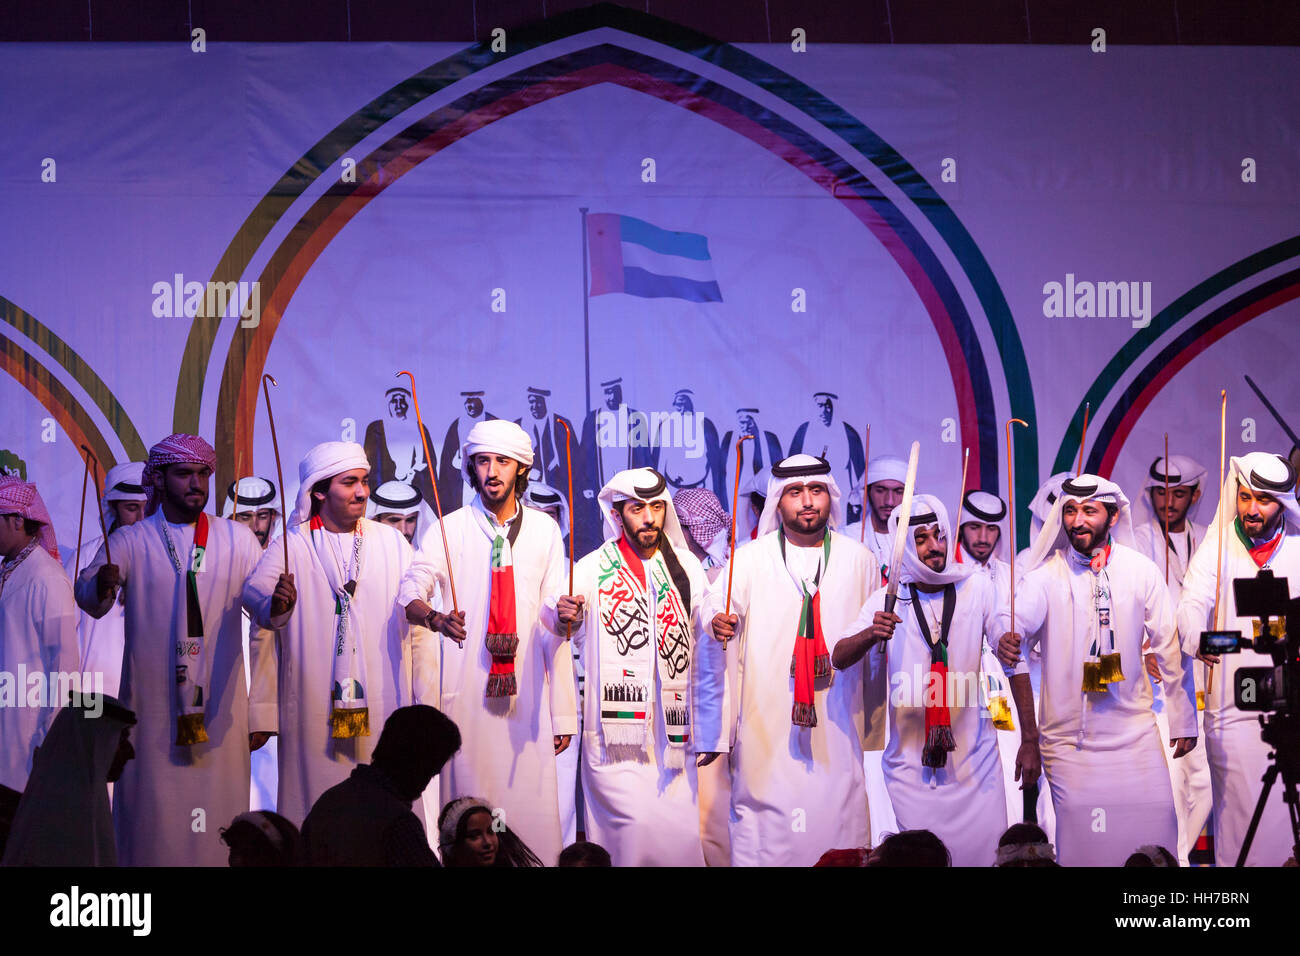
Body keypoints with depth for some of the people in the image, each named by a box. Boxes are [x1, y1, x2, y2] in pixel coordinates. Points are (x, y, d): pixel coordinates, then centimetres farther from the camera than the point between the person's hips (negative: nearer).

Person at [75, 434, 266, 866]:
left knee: (220, 821, 0)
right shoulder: (129, 542, 4)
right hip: (153, 708, -1)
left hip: (220, 705, 1)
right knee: (155, 819, -2)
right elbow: (88, 598, -11)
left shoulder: (238, 539, 10)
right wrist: (101, 587, -35)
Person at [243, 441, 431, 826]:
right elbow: (253, 592, -15)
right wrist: (274, 606, -38)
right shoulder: (292, 549, 2)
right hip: (314, 716, -2)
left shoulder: (392, 543, 9)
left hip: (384, 709, 2)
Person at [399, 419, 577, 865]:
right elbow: (410, 590, -6)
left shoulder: (544, 531, 11)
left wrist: (563, 712, 5)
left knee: (532, 807, -4)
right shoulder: (452, 528, 6)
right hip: (466, 691, -1)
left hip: (527, 692, 1)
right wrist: (434, 617, -31)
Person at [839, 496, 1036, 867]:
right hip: (910, 765, 0)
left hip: (974, 762, 0)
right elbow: (839, 658, -7)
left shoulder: (977, 589, 0)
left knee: (987, 853, -3)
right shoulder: (886, 602, 1)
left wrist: (1030, 741, -3)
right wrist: (870, 635, -30)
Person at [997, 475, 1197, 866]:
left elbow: (1170, 647, 5)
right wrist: (1006, 645, -45)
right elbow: (1020, 622, -20)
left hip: (1135, 733, 1)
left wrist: (1183, 720, 7)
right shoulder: (1045, 576, -3)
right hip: (1068, 738, -1)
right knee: (1081, 840, -2)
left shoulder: (1142, 571, 1)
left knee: (1155, 832, -4)